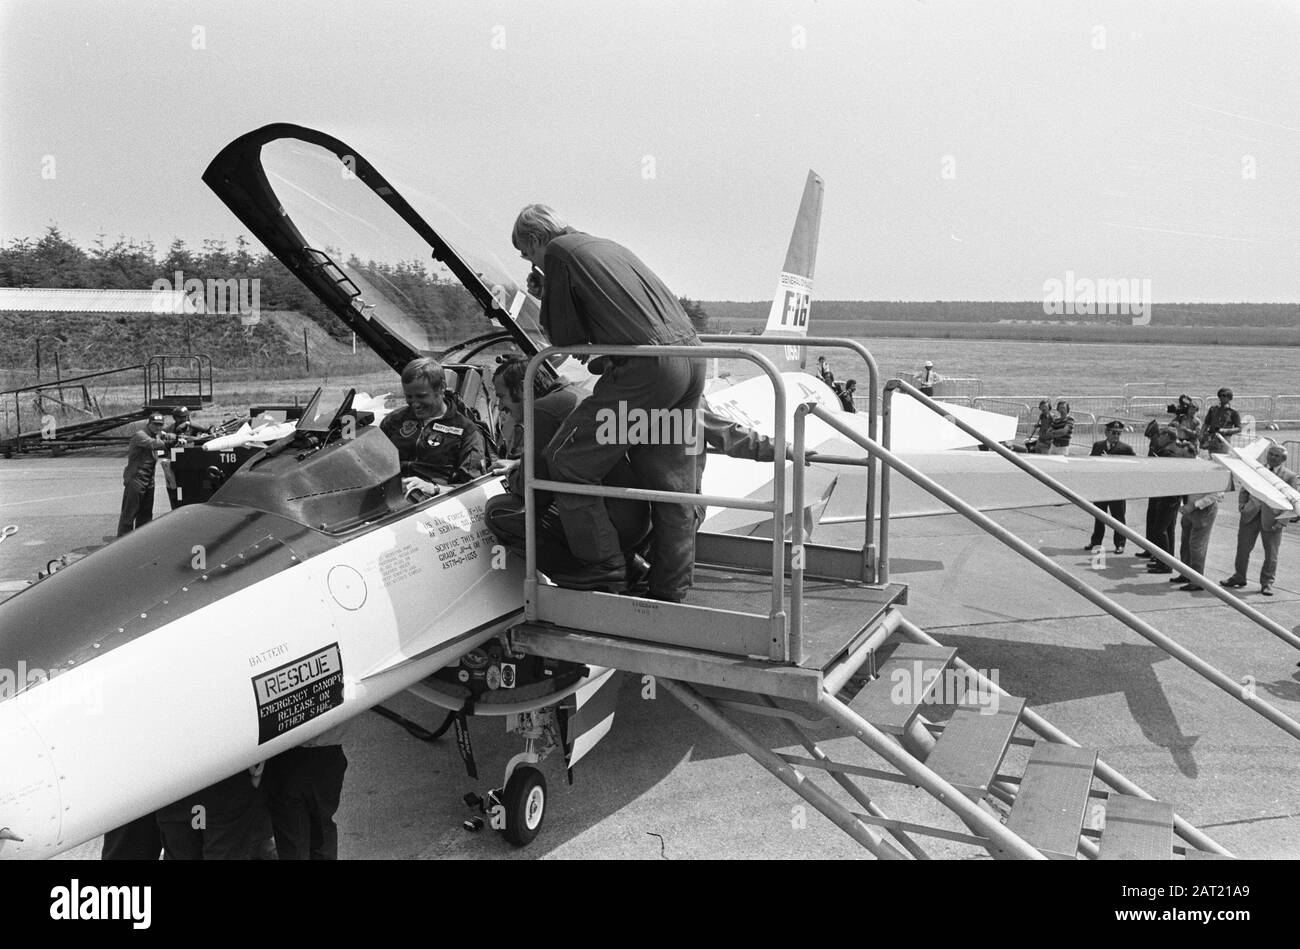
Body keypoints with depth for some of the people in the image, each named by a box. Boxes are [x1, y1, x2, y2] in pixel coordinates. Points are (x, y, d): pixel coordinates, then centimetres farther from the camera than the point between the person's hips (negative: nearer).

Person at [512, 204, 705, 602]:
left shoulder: (559, 252, 3)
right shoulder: (609, 245, 25)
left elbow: (564, 338, 0)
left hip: (646, 367, -8)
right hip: (692, 356, 8)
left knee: (566, 460, 2)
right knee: (673, 484, 13)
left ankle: (606, 568, 5)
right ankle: (670, 592, 22)